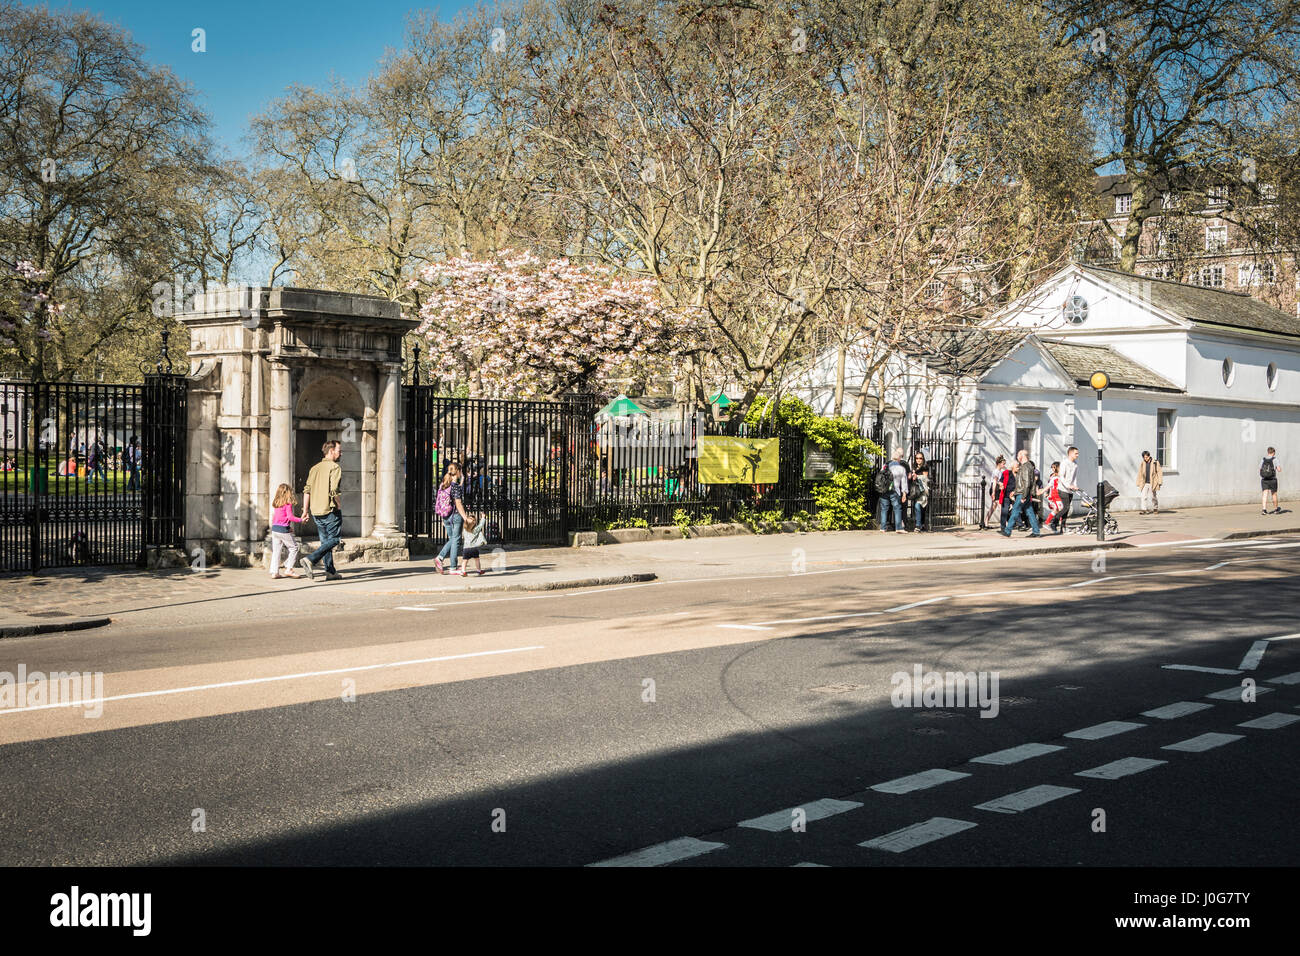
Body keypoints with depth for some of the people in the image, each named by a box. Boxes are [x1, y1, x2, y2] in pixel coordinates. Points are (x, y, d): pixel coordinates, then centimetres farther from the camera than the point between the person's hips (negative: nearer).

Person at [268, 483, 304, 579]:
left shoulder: (275, 504, 12)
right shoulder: (288, 504, -9)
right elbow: (290, 517, -17)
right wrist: (300, 520, -5)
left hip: (274, 528, 7)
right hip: (283, 530, -7)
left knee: (276, 550, 9)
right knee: (293, 548, 6)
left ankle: (274, 571, 7)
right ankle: (289, 569, 3)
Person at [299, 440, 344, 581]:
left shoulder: (315, 468, 14)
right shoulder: (334, 467, -8)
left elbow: (307, 490, 10)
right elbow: (333, 490, -19)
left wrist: (306, 510, 10)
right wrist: (339, 506, -6)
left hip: (316, 511, 8)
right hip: (330, 510, -8)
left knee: (325, 541, 12)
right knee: (333, 539, -1)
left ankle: (330, 572, 12)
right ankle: (310, 560, -17)